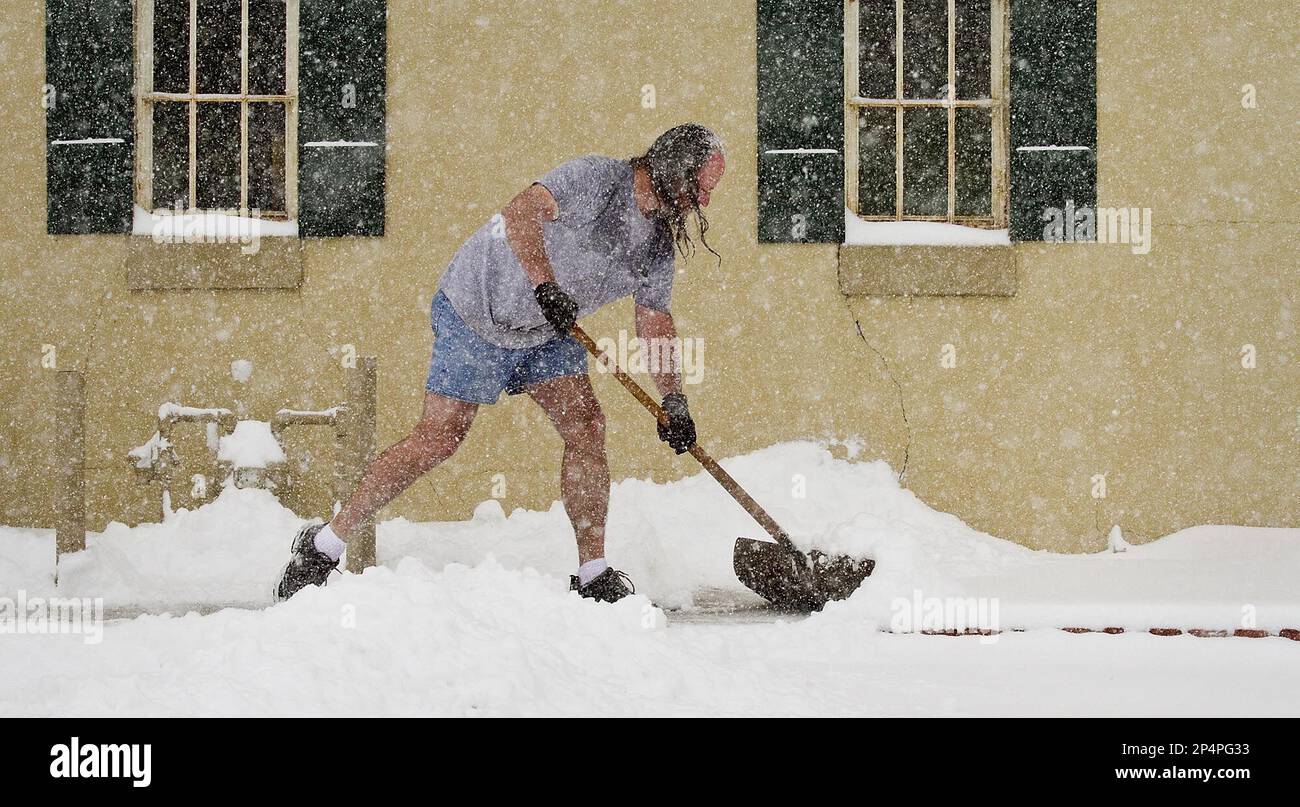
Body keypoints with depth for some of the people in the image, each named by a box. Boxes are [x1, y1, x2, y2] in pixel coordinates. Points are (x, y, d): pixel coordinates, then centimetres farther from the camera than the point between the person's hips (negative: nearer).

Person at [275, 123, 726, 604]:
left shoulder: (659, 239, 0)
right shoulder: (597, 178, -24)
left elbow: (654, 318, 10)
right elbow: (519, 215, -39)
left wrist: (673, 400, 3)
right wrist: (545, 286, -51)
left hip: (548, 331, 7)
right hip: (476, 315, -7)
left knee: (587, 429, -8)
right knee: (439, 438, -7)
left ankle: (594, 575, 0)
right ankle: (324, 545, 4)